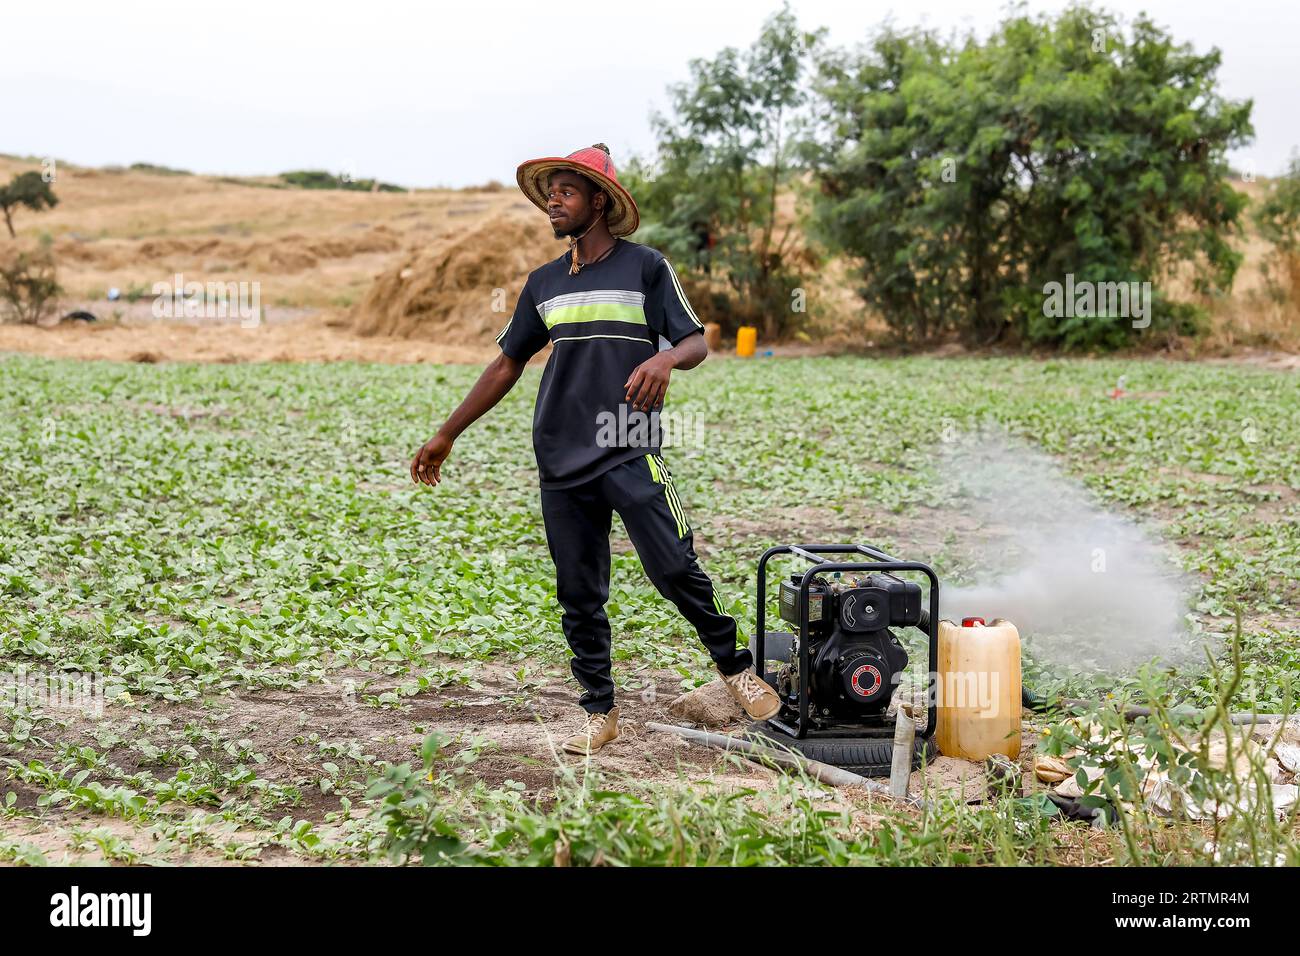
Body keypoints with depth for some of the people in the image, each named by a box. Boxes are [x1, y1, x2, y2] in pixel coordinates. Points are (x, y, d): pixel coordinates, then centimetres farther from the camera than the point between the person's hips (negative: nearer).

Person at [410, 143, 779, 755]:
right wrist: (447, 435, 18)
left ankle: (734, 668, 10)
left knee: (674, 570, -12)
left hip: (631, 455, -4)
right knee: (579, 595, 5)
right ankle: (599, 713, 14)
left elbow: (696, 343, -1)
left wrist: (665, 359, -26)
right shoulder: (544, 283, 14)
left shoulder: (645, 267, 1)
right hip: (560, 460, 4)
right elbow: (506, 364, 20)